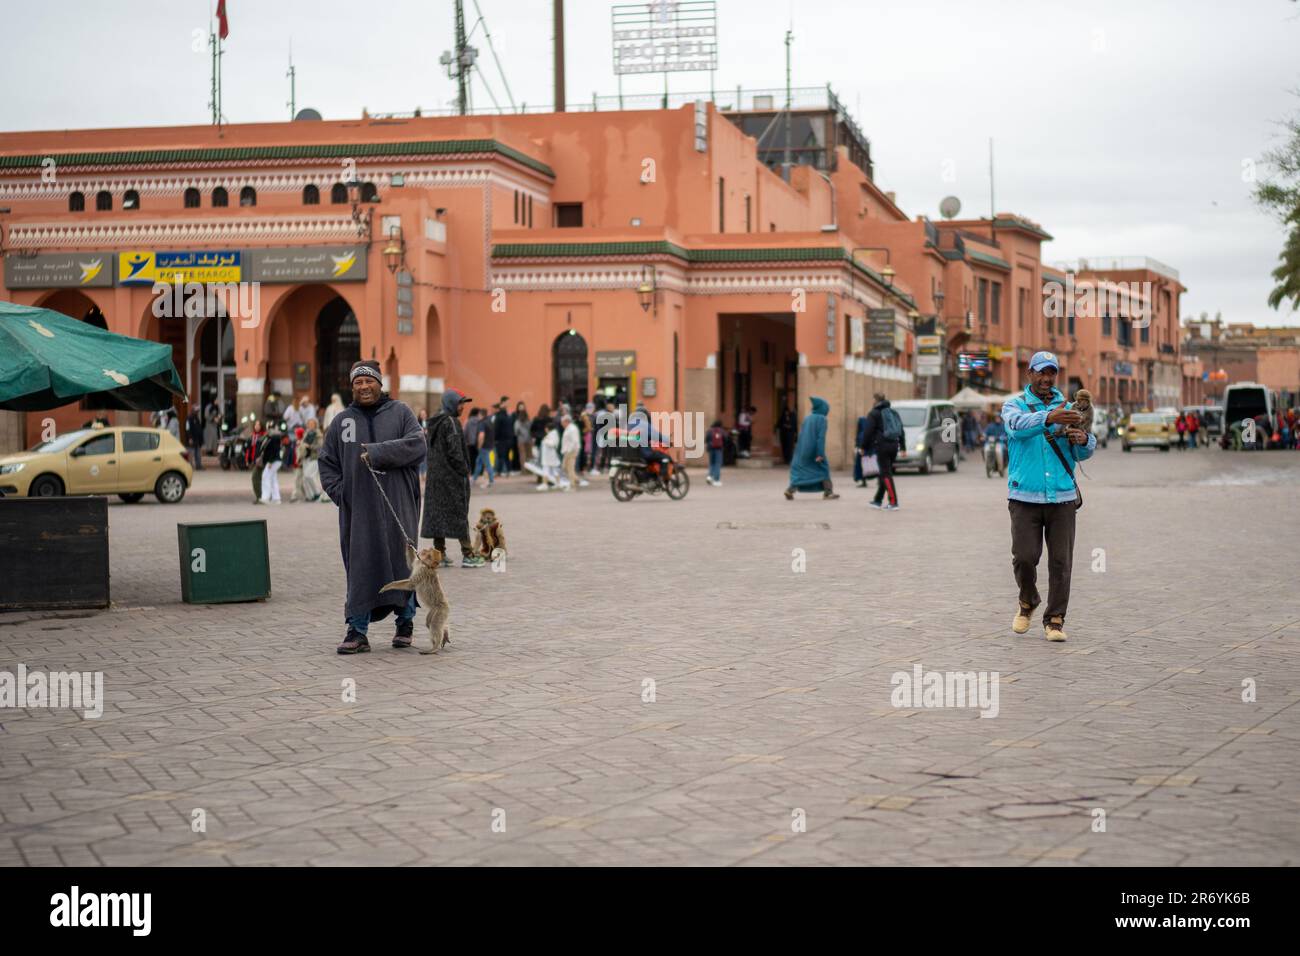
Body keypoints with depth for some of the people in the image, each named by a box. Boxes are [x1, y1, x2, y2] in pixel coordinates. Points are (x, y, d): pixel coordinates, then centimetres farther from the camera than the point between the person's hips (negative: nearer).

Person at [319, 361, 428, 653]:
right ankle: (357, 632, -1)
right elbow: (327, 463, 13)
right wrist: (341, 494, -1)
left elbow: (417, 445, -9)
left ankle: (405, 623, 18)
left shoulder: (400, 412, 6)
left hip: (397, 506, -1)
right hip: (358, 509, 1)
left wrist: (377, 452, -15)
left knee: (402, 562, 3)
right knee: (359, 567, -2)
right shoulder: (342, 420, 12)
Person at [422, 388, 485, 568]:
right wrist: (464, 471, -10)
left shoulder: (434, 423, 12)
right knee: (459, 513, -4)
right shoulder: (451, 422, -13)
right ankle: (468, 555, -2)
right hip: (452, 475, -8)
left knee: (437, 513, 7)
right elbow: (455, 451, -18)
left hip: (435, 476, 8)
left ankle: (440, 554, 8)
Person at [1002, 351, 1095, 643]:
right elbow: (1018, 425, -20)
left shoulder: (1067, 409, 12)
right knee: (1025, 556, -7)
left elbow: (1083, 454, 4)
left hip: (1062, 497, 2)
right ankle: (1028, 602, 21)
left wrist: (1084, 440, -21)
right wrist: (1049, 418, -38)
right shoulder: (1015, 405, 5)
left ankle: (1055, 620, 8)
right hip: (1025, 496, -2)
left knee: (1061, 561, -1)